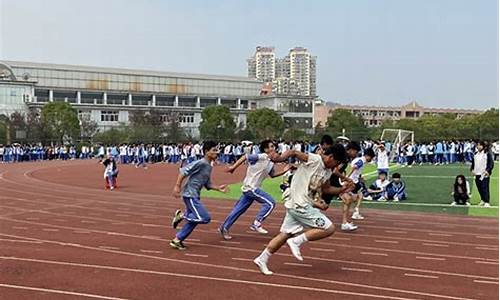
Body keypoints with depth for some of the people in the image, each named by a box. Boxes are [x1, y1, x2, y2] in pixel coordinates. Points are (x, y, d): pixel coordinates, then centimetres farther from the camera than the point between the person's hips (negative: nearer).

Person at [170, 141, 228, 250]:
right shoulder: (200, 163, -15)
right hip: (190, 195, -10)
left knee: (193, 220, 13)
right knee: (205, 218, -14)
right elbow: (184, 171, -18)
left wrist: (218, 188, 9)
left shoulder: (209, 167, 14)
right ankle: (181, 215, 0)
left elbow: (207, 184, 21)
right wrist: (177, 186, -21)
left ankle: (177, 240, 22)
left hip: (195, 196, 10)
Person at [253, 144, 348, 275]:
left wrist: (342, 189, 17)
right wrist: (279, 158, -36)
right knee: (329, 228, -8)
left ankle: (262, 259, 21)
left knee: (285, 234, 14)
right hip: (300, 205, -10)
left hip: (295, 205, 10)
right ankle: (296, 241, -5)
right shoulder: (313, 160, -15)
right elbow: (293, 152, -19)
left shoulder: (327, 172, 13)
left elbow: (326, 188, 27)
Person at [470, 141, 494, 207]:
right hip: (477, 174, 6)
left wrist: (487, 170, -18)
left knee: (485, 188, -10)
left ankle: (487, 202, -6)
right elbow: (473, 163, 22)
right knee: (479, 188, 10)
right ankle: (482, 200, 23)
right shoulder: (476, 154, 14)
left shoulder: (488, 153, -5)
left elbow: (491, 163, -7)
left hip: (484, 174, -6)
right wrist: (472, 169, 8)